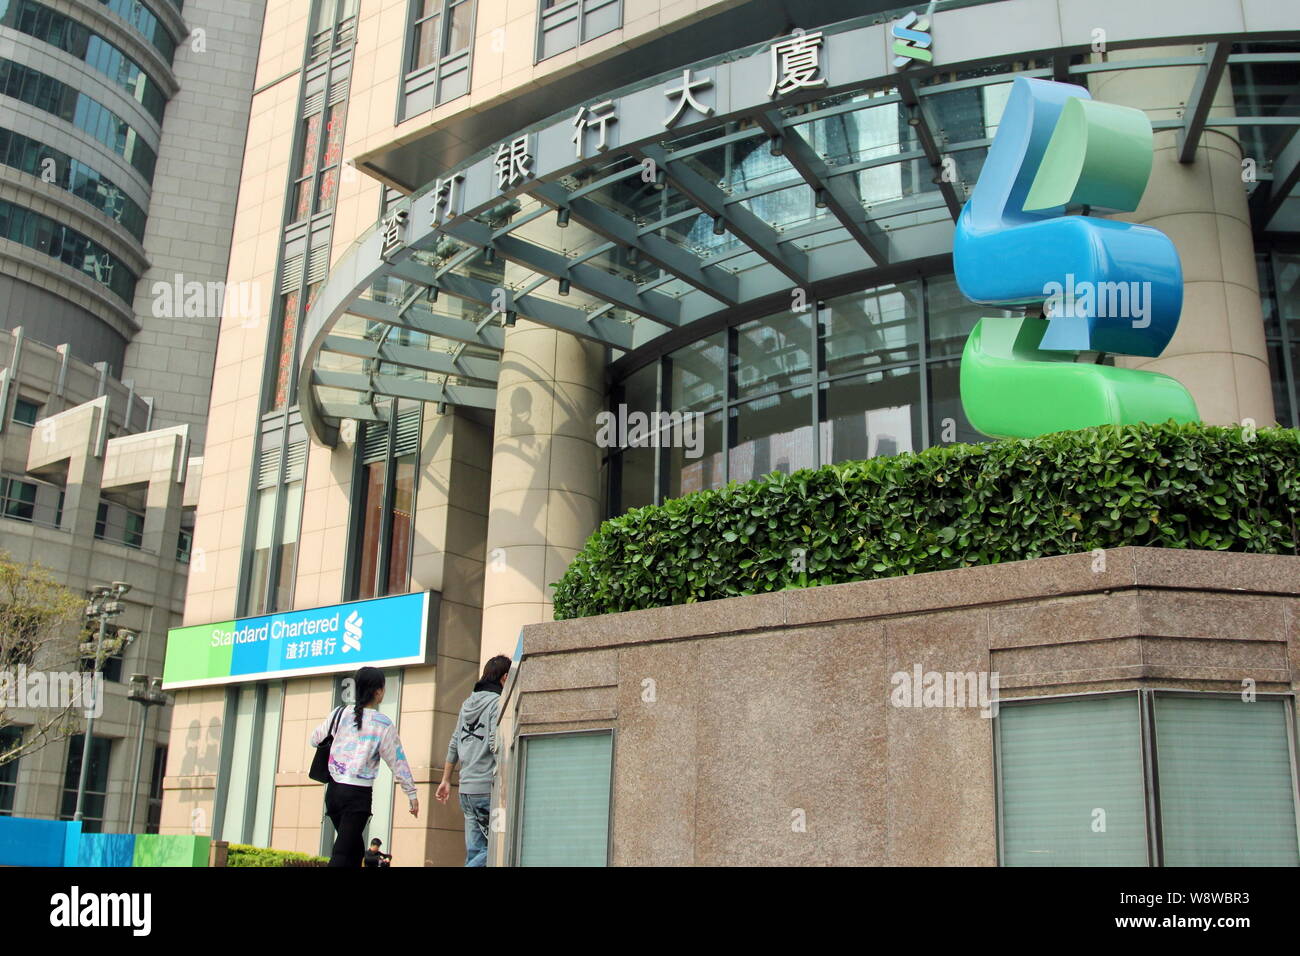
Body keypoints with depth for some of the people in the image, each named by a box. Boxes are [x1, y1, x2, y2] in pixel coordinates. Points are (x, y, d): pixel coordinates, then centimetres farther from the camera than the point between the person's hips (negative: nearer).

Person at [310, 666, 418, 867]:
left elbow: (315, 739, 14)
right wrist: (412, 794, 3)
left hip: (334, 789, 5)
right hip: (359, 793, -5)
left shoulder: (340, 714, 3)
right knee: (343, 853, -4)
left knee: (355, 849, 18)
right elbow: (398, 761, -4)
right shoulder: (383, 724, -7)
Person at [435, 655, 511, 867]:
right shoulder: (498, 702, -7)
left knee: (475, 850, 10)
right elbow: (496, 744, -18)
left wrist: (446, 780, 24)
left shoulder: (467, 704, 17)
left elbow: (454, 745, 19)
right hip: (487, 788, -8)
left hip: (466, 789, 8)